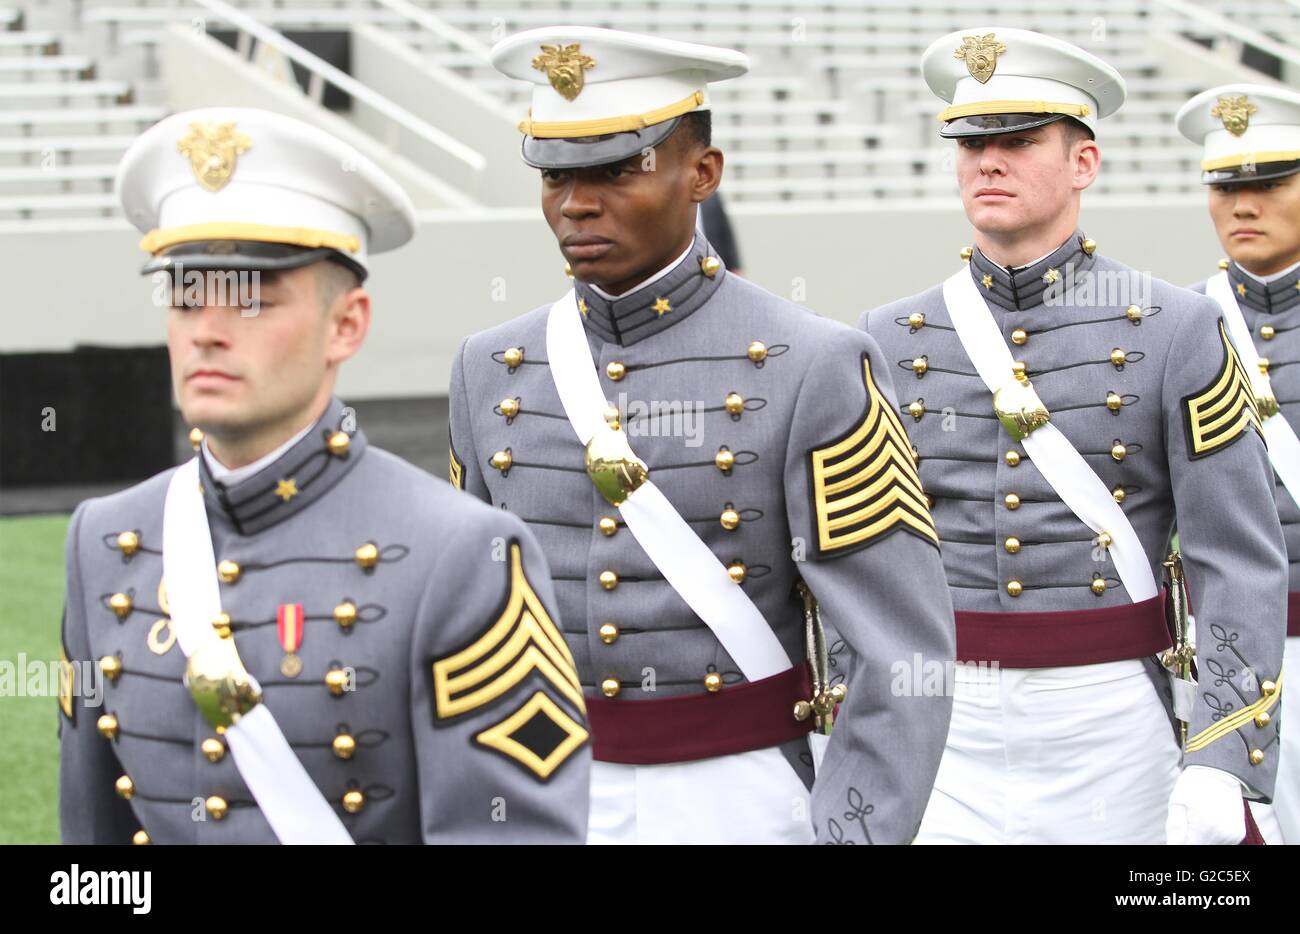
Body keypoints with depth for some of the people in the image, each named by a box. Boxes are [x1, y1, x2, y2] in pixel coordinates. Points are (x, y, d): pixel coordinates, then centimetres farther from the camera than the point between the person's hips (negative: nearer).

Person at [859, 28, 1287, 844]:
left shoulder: (1176, 332, -3)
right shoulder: (893, 342, 5)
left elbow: (1243, 566, -6)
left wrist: (1222, 767, -16)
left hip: (1110, 726, -2)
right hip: (943, 723, 2)